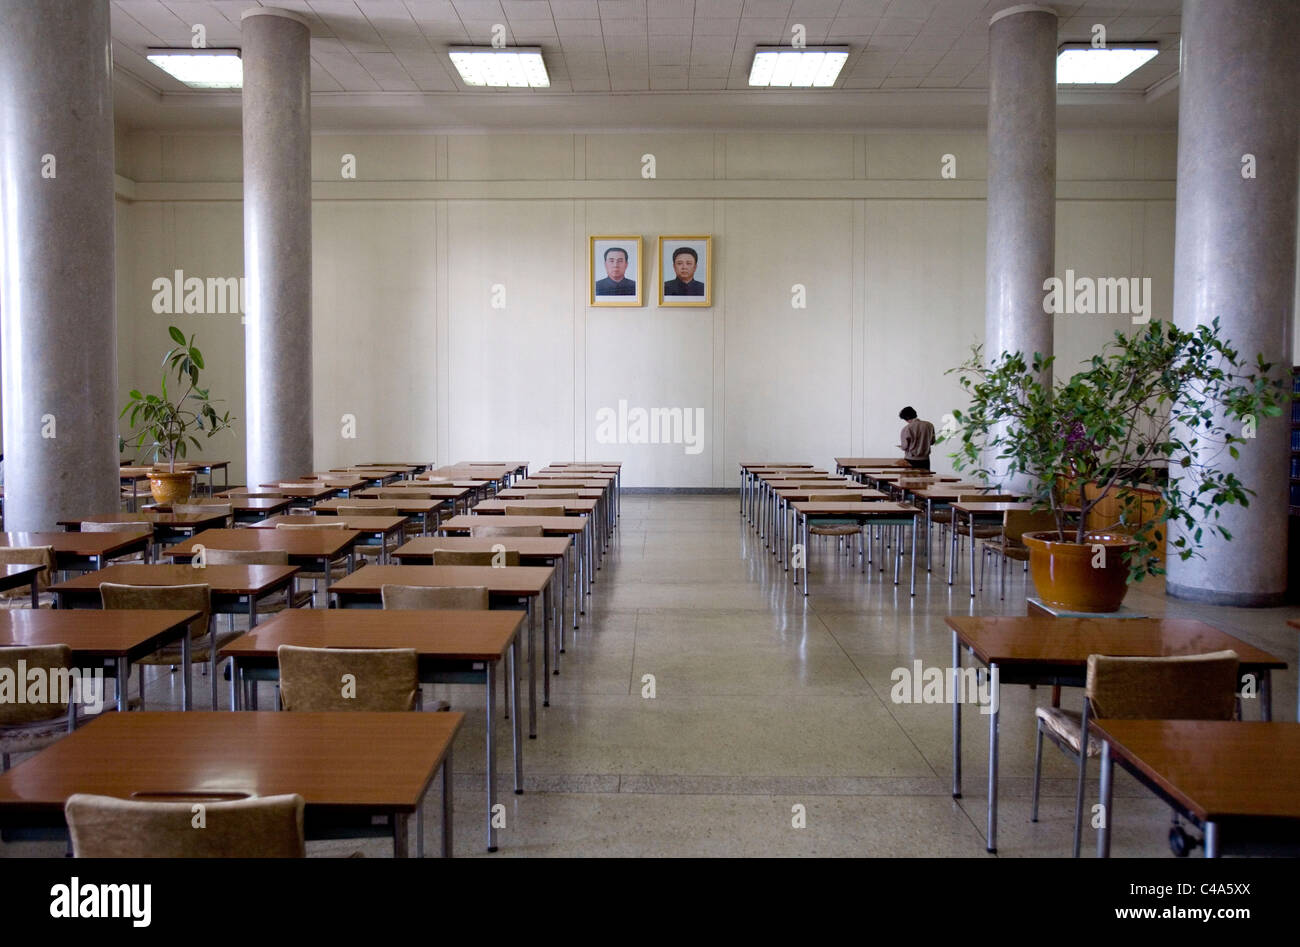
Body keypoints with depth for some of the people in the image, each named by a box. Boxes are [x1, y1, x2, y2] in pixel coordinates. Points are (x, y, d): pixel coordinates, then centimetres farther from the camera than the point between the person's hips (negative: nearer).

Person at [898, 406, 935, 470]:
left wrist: (901, 446, 13)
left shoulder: (906, 429, -14)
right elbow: (932, 441, 7)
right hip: (925, 459, 3)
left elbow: (905, 447, -10)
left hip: (910, 460, -3)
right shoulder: (929, 425, -3)